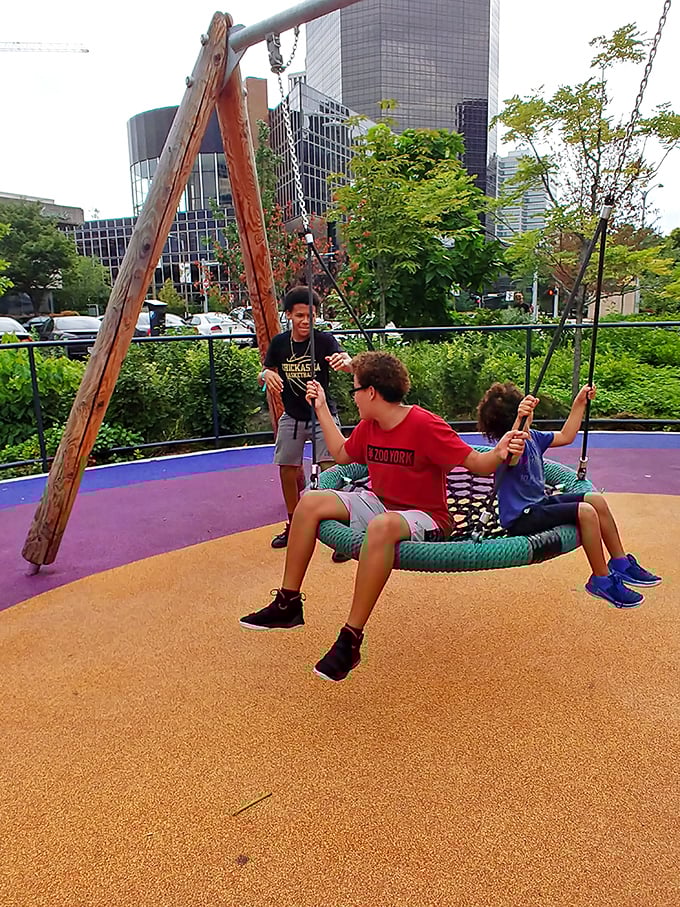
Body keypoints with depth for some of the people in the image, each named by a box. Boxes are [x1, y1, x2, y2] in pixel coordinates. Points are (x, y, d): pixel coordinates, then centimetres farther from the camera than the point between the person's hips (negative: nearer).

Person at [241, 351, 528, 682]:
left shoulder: (425, 425, -19)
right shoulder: (369, 426, 4)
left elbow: (477, 463, -19)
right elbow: (342, 453, 22)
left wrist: (499, 453, -41)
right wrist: (322, 408, 22)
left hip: (424, 517, -8)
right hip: (378, 504, 8)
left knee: (382, 525, -42)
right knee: (310, 502, -6)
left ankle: (350, 641, -33)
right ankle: (287, 604, 0)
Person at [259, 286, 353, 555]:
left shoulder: (325, 340, -15)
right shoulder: (279, 343, -4)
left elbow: (347, 363, -32)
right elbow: (265, 373, 5)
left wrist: (345, 362, -57)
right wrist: (267, 374, -20)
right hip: (292, 417, 4)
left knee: (331, 471, -14)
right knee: (287, 470, 10)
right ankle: (293, 525, 31)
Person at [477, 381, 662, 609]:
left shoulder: (533, 437, 8)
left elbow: (565, 436, 21)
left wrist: (579, 403, 20)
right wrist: (519, 419, -62)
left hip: (540, 503, 10)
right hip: (521, 518, -10)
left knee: (596, 500, 5)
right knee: (585, 512, -23)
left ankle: (620, 563, 16)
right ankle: (601, 581, -9)